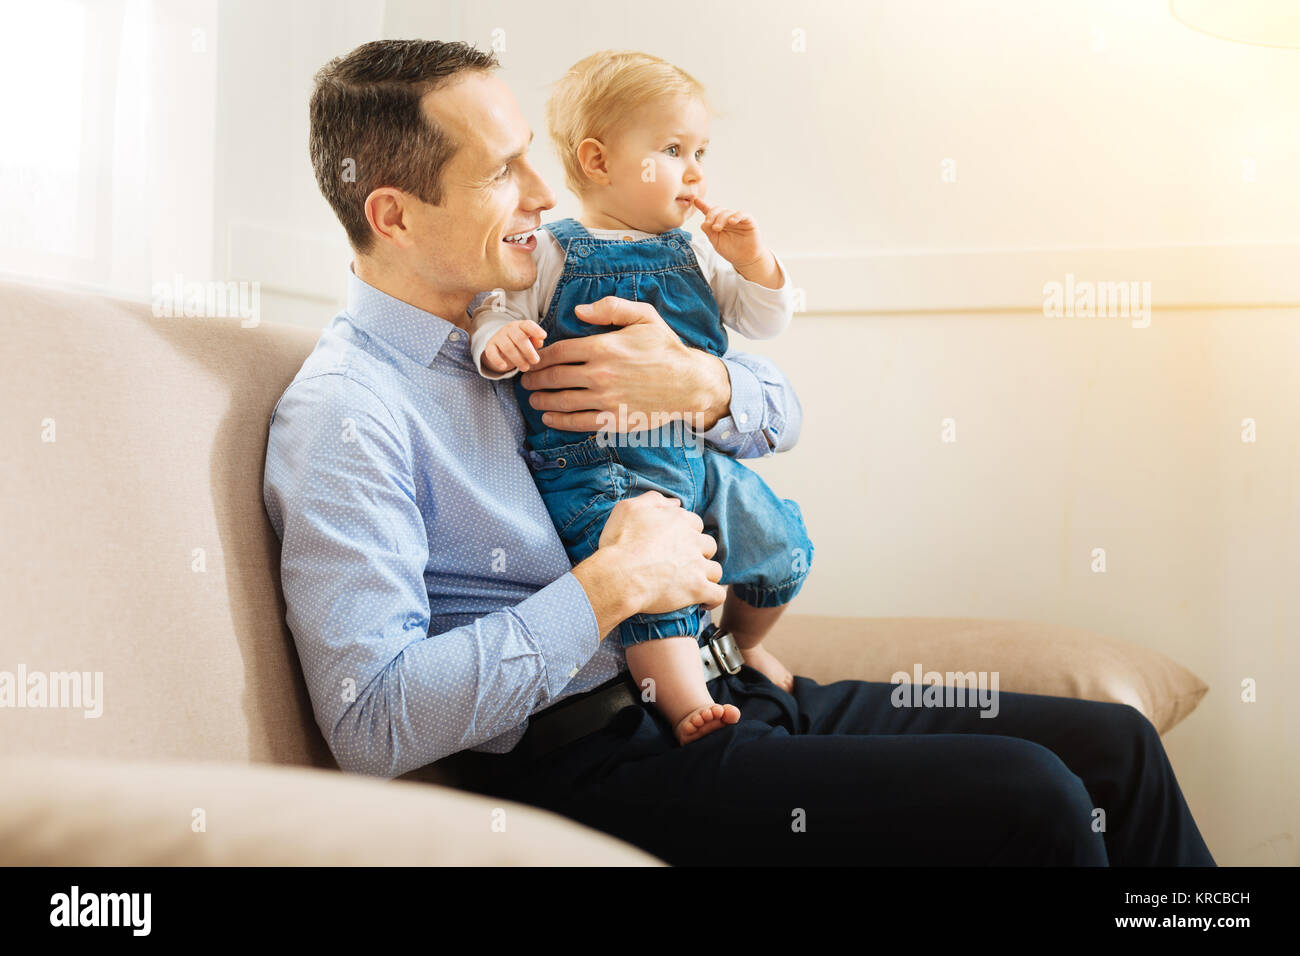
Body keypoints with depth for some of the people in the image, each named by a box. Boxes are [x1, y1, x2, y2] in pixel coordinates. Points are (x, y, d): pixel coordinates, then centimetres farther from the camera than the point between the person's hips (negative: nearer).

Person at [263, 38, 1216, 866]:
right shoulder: (344, 412, -11)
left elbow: (779, 410, 18)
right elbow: (373, 724, -22)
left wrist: (695, 382, -6)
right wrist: (613, 585, -19)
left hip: (722, 696, 8)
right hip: (595, 763, -8)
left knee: (1117, 747, 2)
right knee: (1029, 802, -21)